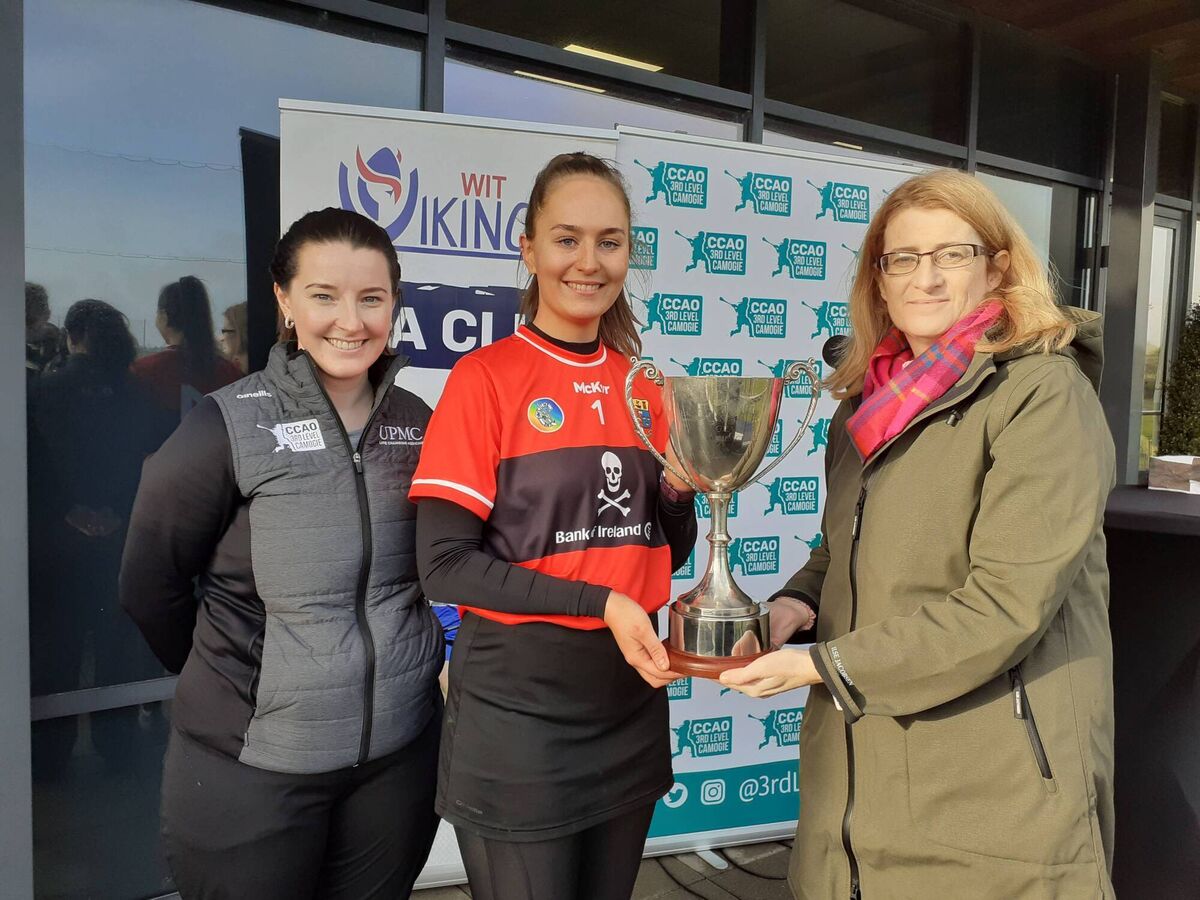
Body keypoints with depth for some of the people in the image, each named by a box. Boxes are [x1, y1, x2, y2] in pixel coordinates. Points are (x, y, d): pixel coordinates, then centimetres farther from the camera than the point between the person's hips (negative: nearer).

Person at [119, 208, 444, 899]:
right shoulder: (228, 427, -12)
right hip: (251, 770, -3)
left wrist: (386, 667, 7)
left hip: (400, 755, 4)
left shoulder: (417, 423, 0)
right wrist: (230, 682, 6)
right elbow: (150, 584, -3)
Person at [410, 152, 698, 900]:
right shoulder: (485, 376, -10)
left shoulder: (645, 386, 5)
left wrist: (679, 483, -10)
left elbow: (669, 550, 10)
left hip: (631, 699, 6)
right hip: (517, 705, -5)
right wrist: (600, 603, -19)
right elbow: (444, 564, -14)